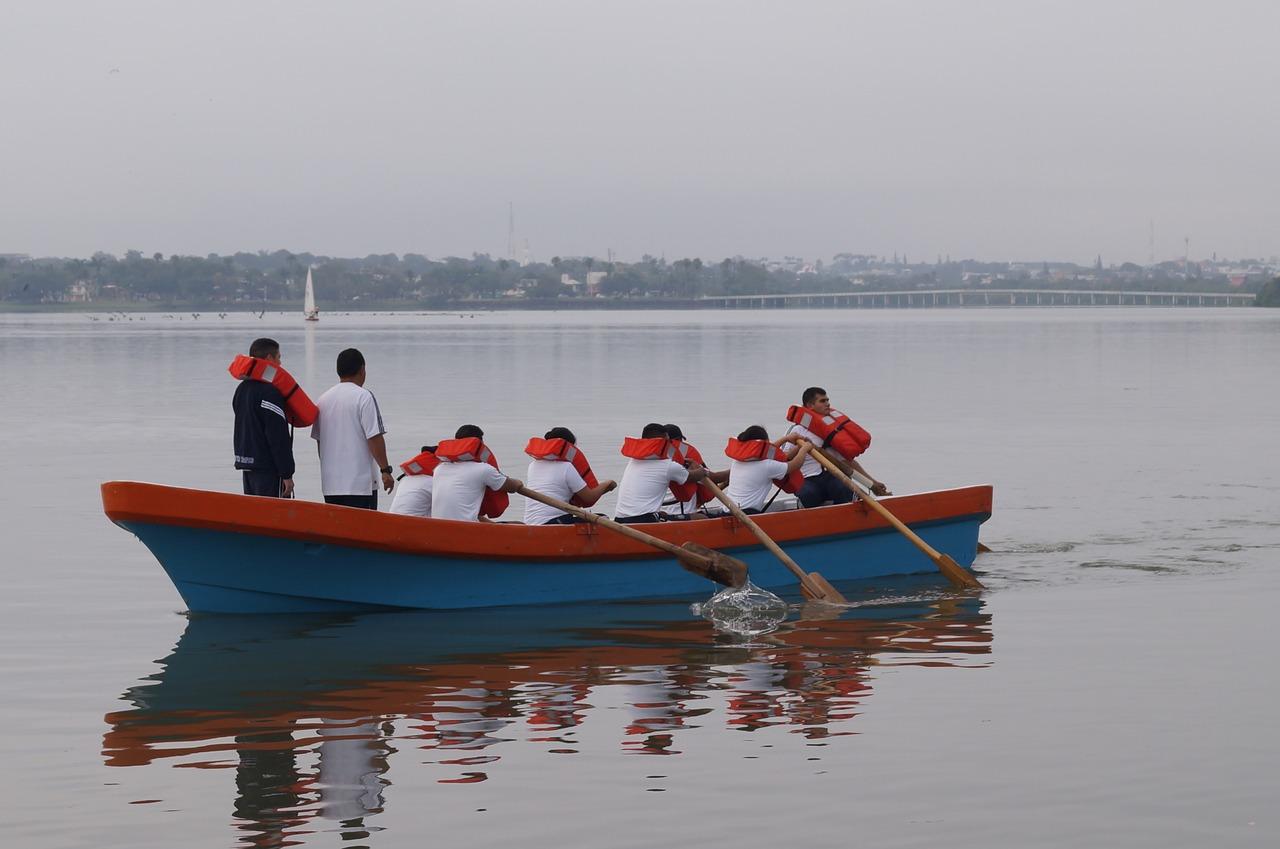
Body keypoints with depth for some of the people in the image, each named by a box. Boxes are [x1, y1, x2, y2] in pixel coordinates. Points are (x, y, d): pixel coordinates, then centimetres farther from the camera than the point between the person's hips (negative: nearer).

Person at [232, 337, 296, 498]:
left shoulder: (242, 389, 14)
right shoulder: (270, 392, -16)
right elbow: (278, 437, -18)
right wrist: (287, 474, -16)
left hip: (246, 466, 9)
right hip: (268, 469, -9)